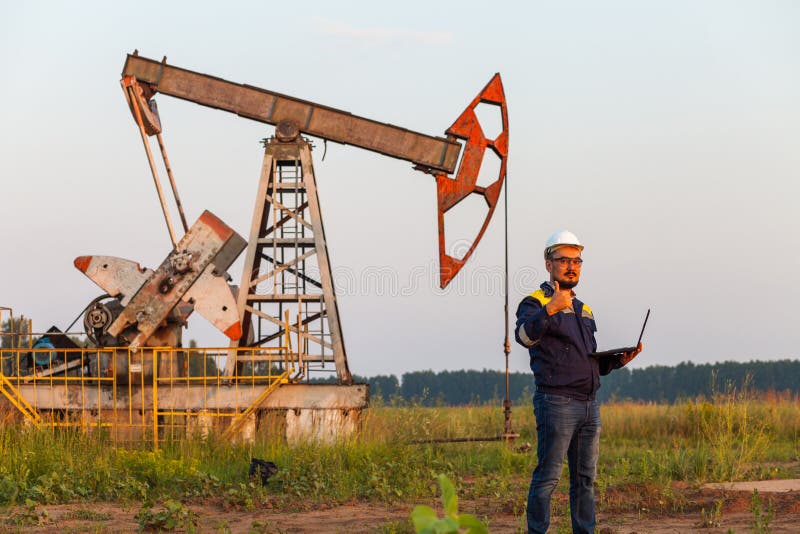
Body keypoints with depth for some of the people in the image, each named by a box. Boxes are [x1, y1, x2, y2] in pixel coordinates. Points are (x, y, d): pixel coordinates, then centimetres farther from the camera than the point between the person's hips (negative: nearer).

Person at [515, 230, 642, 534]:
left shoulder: (584, 310, 23)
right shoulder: (535, 303, -2)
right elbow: (525, 335, -24)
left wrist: (619, 359, 10)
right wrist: (550, 309, -39)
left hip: (589, 404, 8)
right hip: (556, 403, -8)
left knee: (586, 478, 9)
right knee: (548, 476, -9)